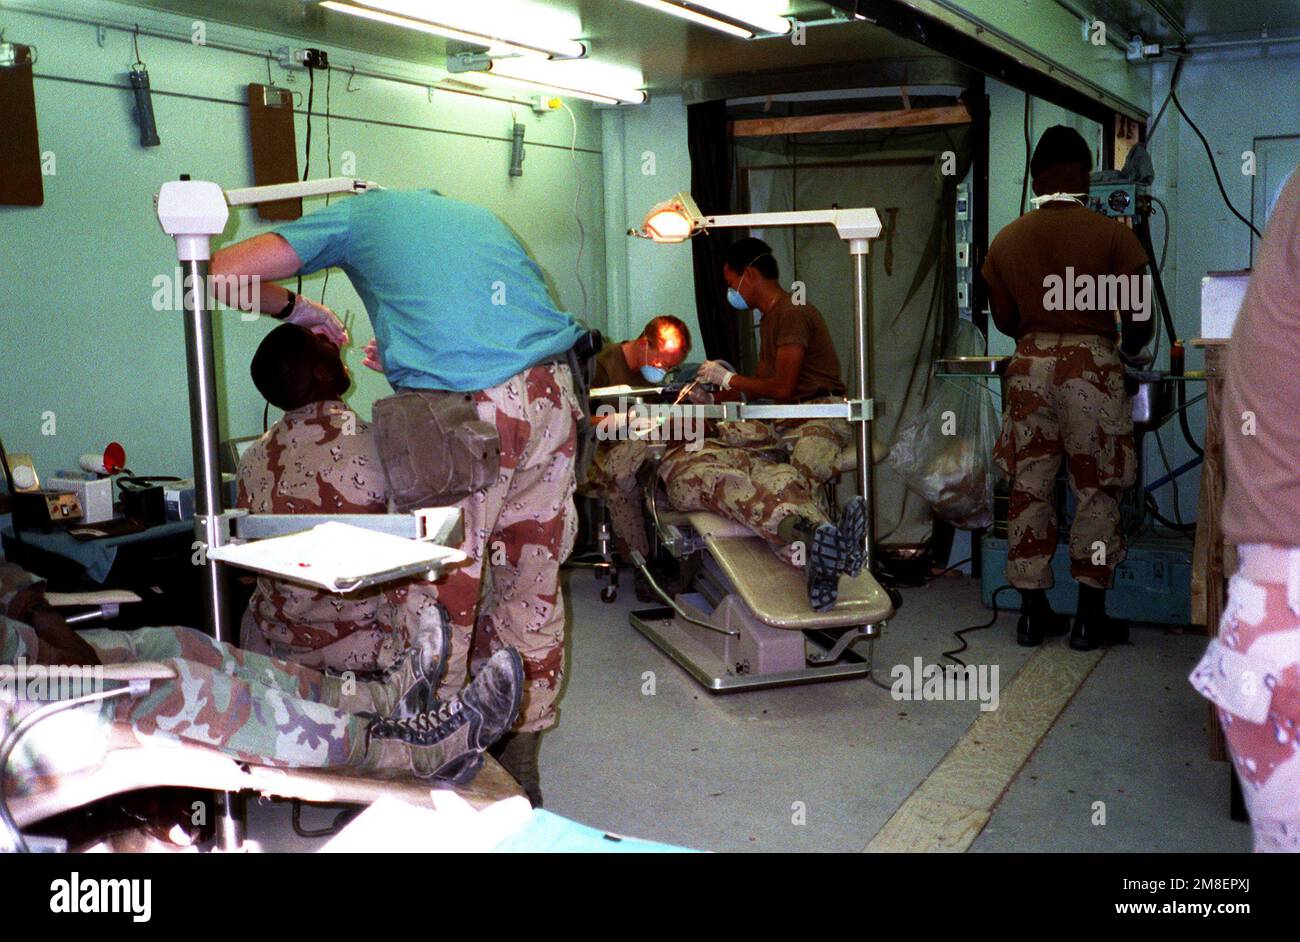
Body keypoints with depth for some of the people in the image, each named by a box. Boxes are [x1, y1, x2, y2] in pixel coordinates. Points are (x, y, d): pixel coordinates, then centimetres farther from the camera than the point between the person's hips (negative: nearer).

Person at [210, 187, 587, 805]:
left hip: (461, 412, -6)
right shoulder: (476, 215, 32)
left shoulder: (356, 213, 17)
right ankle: (520, 763, 29)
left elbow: (221, 274, 10)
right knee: (533, 587, 15)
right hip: (552, 391, 6)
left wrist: (295, 308, 27)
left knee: (443, 594, 5)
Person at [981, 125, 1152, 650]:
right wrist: (1129, 351, 17)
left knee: (1029, 488, 8)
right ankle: (1090, 617, 8)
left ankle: (1033, 613, 13)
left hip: (1029, 366, 3)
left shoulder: (1006, 240, 6)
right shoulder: (1110, 233, -4)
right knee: (1096, 491, 5)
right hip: (1091, 365, -3)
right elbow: (1139, 316, -3)